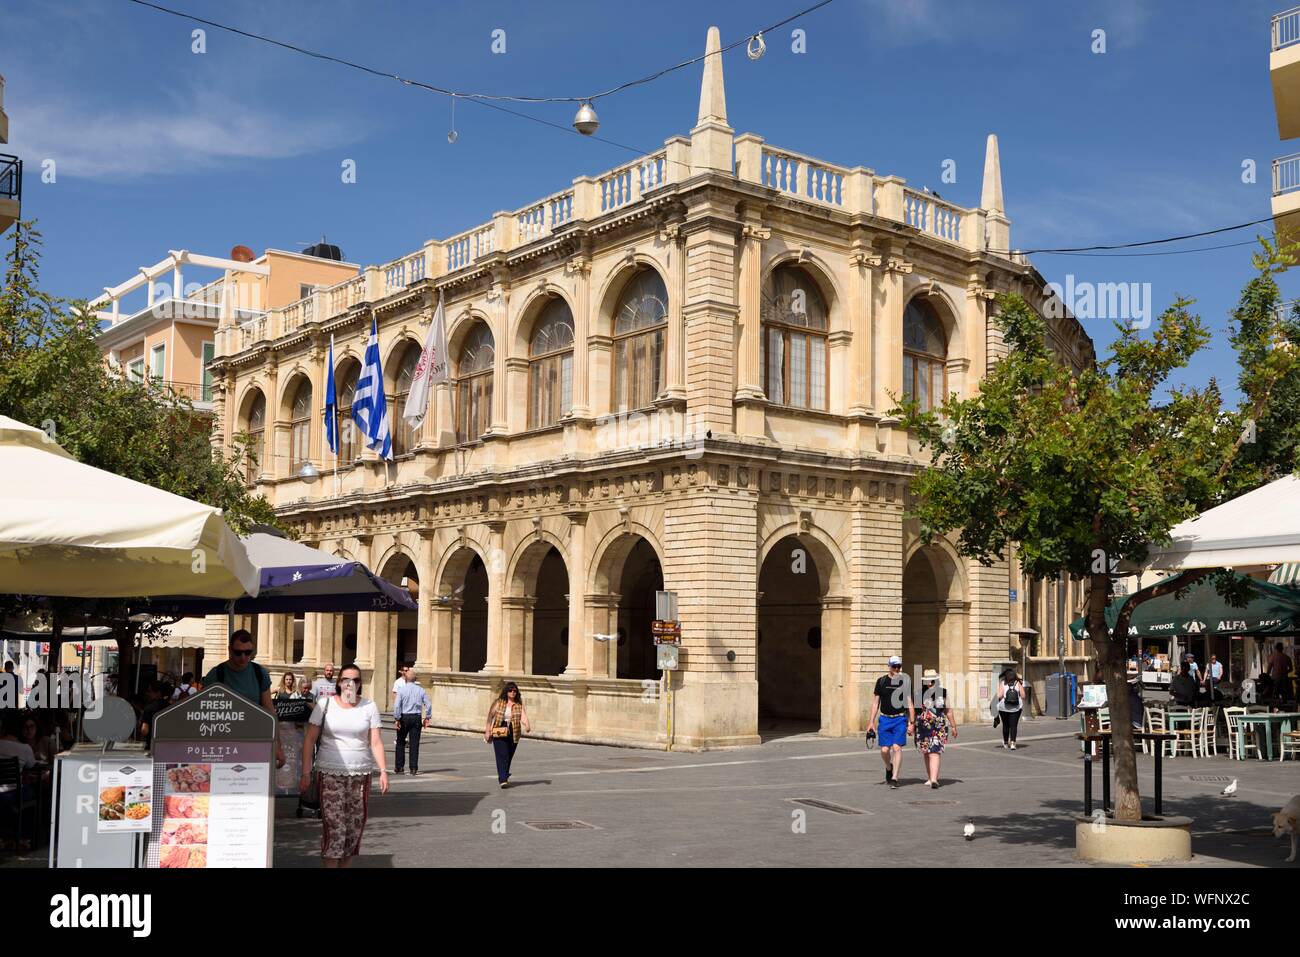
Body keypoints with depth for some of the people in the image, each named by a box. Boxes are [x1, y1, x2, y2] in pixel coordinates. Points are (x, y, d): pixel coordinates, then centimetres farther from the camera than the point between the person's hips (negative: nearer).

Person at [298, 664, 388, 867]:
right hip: (330, 773, -2)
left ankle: (346, 864, 18)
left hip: (360, 774, 2)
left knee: (355, 824, 5)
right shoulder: (325, 703, 2)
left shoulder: (369, 706, 6)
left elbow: (375, 742, 4)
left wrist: (383, 770, -6)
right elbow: (309, 740, 1)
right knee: (333, 824, -10)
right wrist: (306, 774, -4)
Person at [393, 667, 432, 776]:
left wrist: (397, 719, -9)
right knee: (414, 743, 4)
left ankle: (399, 767, 14)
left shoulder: (401, 689, -7)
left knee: (401, 742, 12)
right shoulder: (421, 690, 1)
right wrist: (427, 718, 11)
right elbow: (428, 705, 1)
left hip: (404, 717, -2)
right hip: (417, 718, 2)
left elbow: (397, 705, -13)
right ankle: (414, 768, 2)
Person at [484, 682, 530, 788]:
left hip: (513, 734, 2)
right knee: (502, 756, -12)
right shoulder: (498, 702, 2)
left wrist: (527, 725, -28)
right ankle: (502, 780, -17)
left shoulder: (519, 704, 5)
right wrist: (488, 731, 3)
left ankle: (504, 777, 29)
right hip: (499, 733, -2)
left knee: (509, 757, 10)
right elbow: (490, 716, 6)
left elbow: (523, 716, -8)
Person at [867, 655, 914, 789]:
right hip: (885, 719, 1)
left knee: (897, 748, -11)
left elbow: (909, 703, 4)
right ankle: (889, 768, 29)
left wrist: (911, 722, -3)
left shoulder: (905, 681, 3)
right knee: (884, 750, -2)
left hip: (900, 719, -1)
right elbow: (875, 702, 7)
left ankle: (894, 778, -7)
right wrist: (871, 722, 2)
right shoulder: (881, 681, 5)